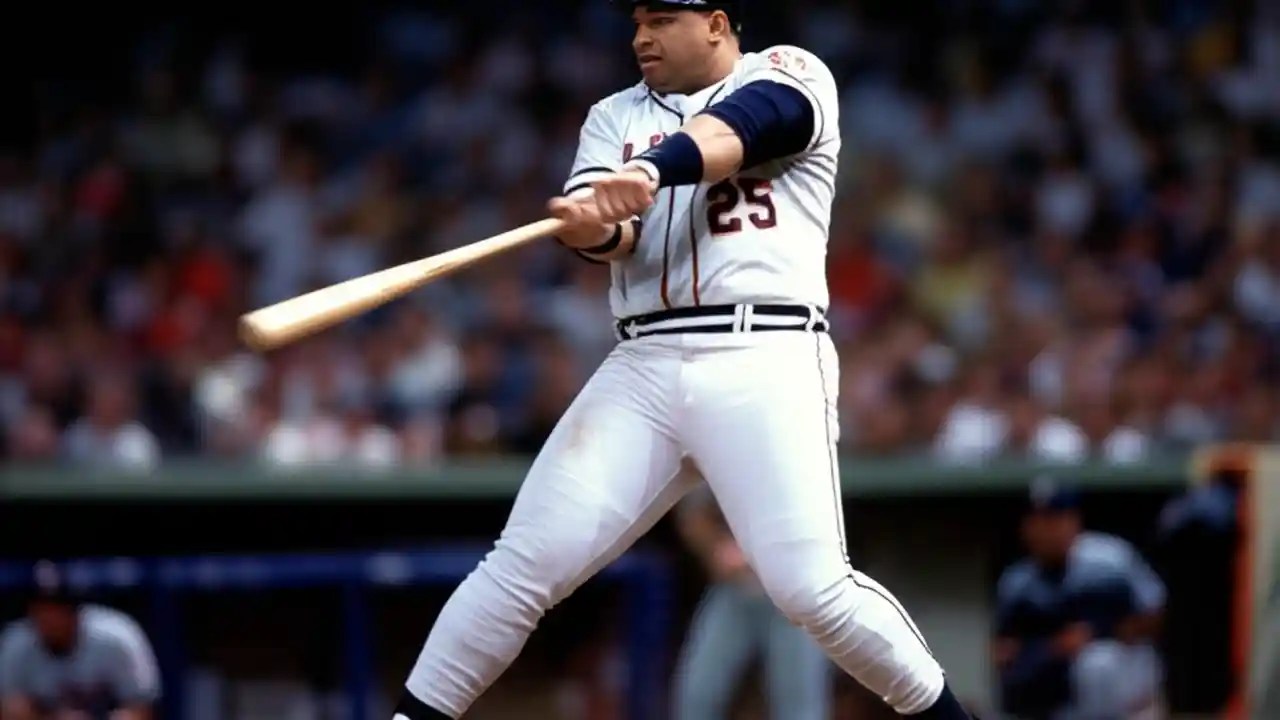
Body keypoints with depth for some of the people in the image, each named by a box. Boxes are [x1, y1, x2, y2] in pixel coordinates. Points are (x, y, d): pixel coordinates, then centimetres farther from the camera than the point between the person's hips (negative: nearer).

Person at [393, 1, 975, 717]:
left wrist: (651, 170, -37)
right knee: (526, 563, -5)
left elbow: (737, 129, -17)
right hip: (642, 366, 4)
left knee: (812, 586, -15)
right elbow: (613, 234, 0)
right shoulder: (615, 117, 19)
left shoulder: (790, 74, 7)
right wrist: (592, 226, -26)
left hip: (764, 360, -4)